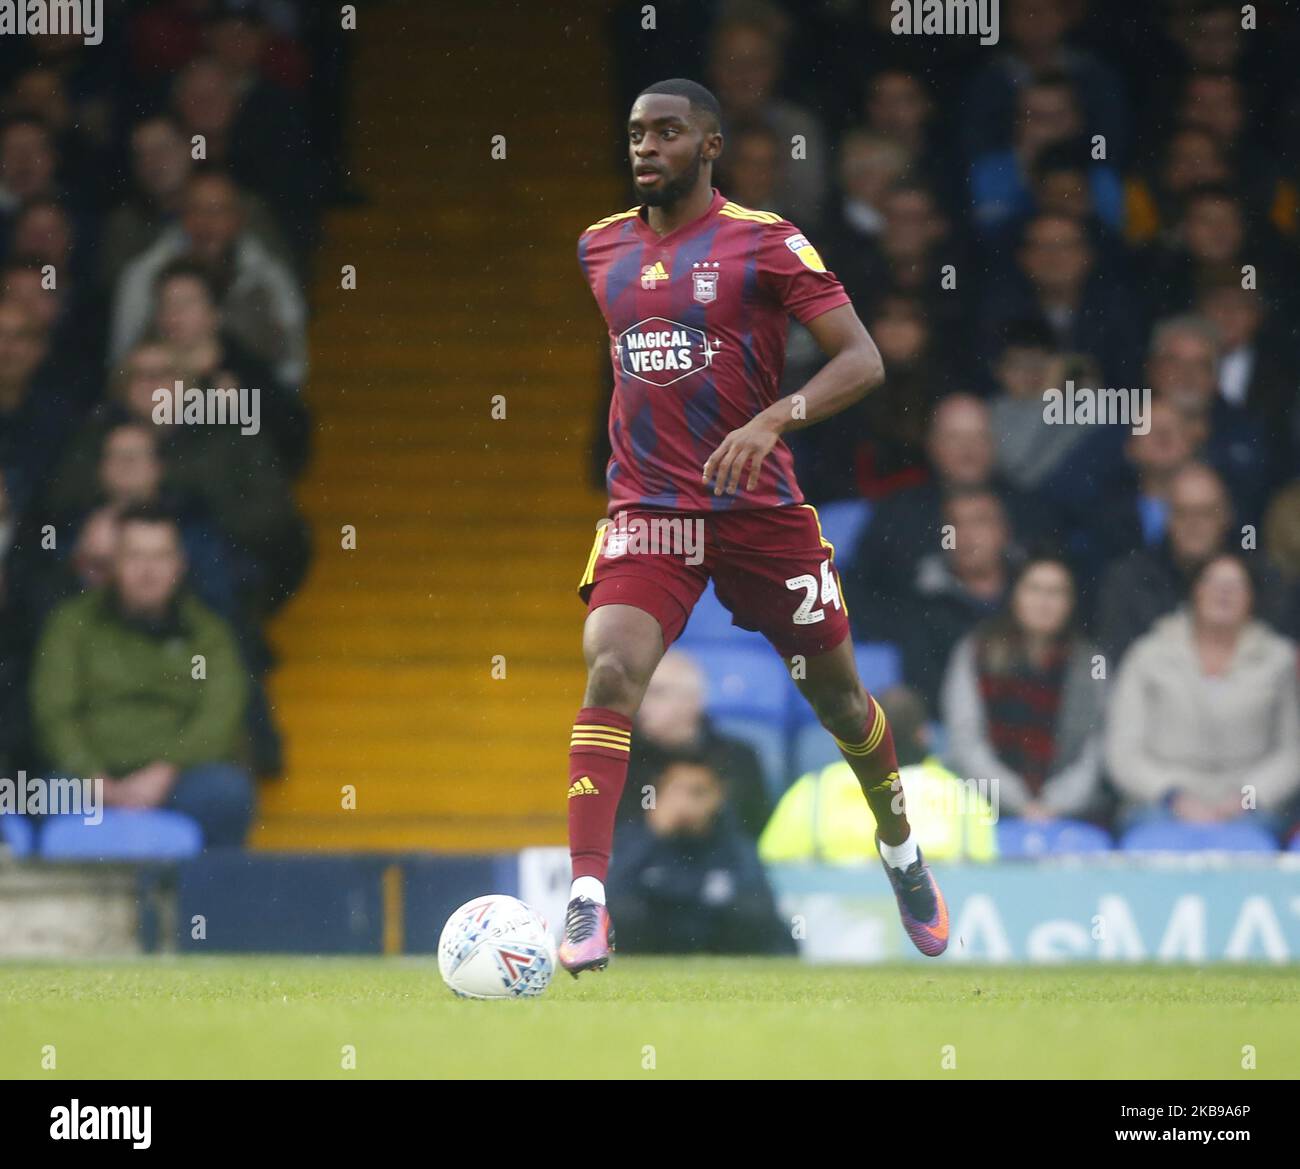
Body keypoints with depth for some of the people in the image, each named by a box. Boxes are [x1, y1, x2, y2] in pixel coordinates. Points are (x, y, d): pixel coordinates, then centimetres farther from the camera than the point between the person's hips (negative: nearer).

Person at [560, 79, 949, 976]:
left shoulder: (767, 243, -7)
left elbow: (862, 361, -13)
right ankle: (586, 900, -27)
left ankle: (902, 850, 41)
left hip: (760, 509, -2)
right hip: (647, 512, 2)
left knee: (836, 692, 12)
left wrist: (773, 419, -28)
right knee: (612, 671, -23)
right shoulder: (599, 247, 8)